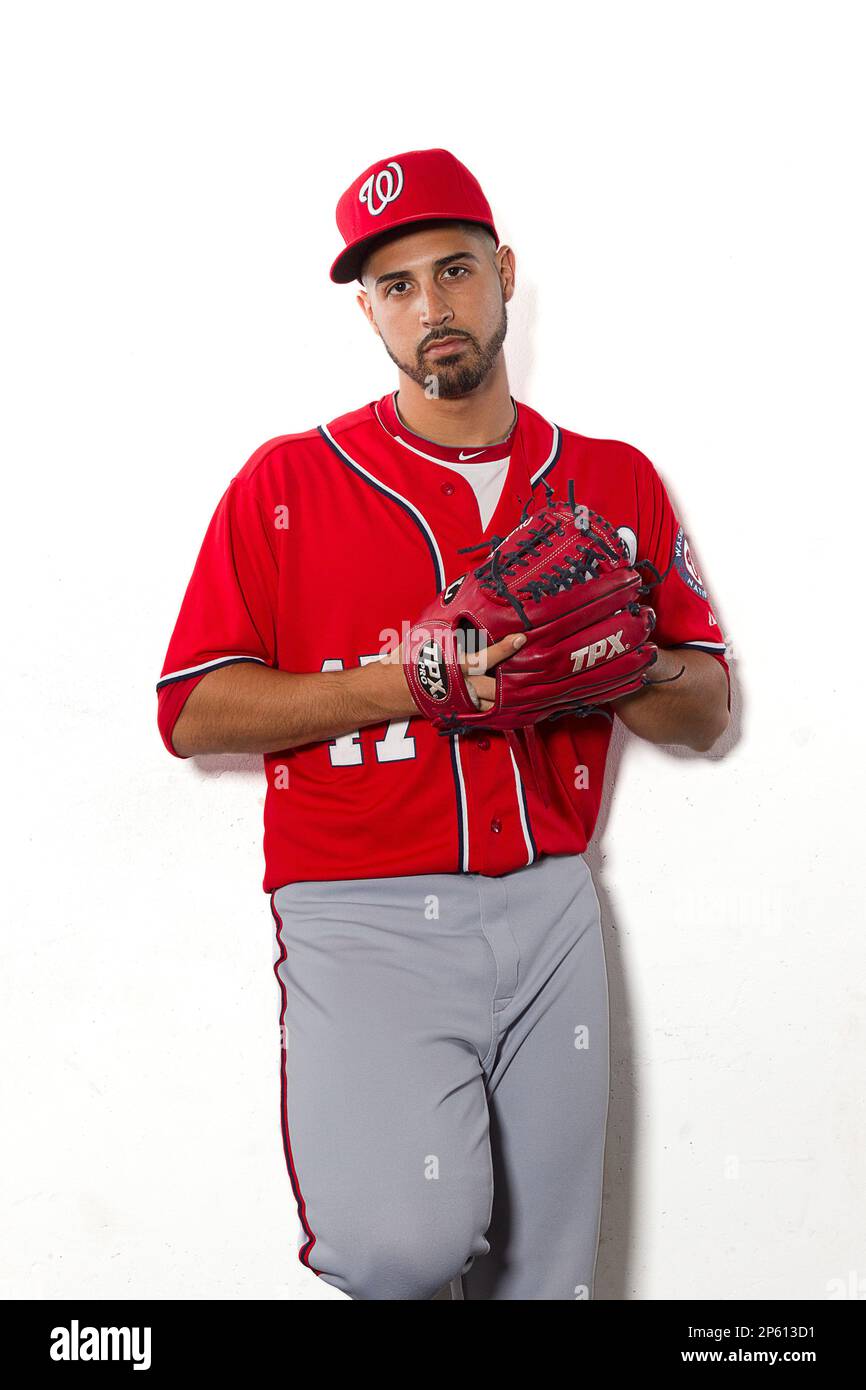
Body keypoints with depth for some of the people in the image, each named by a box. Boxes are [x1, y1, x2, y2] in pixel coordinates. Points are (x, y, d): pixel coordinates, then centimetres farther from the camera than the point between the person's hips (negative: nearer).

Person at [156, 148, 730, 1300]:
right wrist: (401, 682, -14)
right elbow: (191, 713, -3)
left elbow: (708, 711, 14)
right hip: (364, 912, -3)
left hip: (547, 908, 4)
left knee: (544, 1270, 5)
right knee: (410, 1240, -22)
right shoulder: (287, 482, 3)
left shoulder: (616, 481, 11)